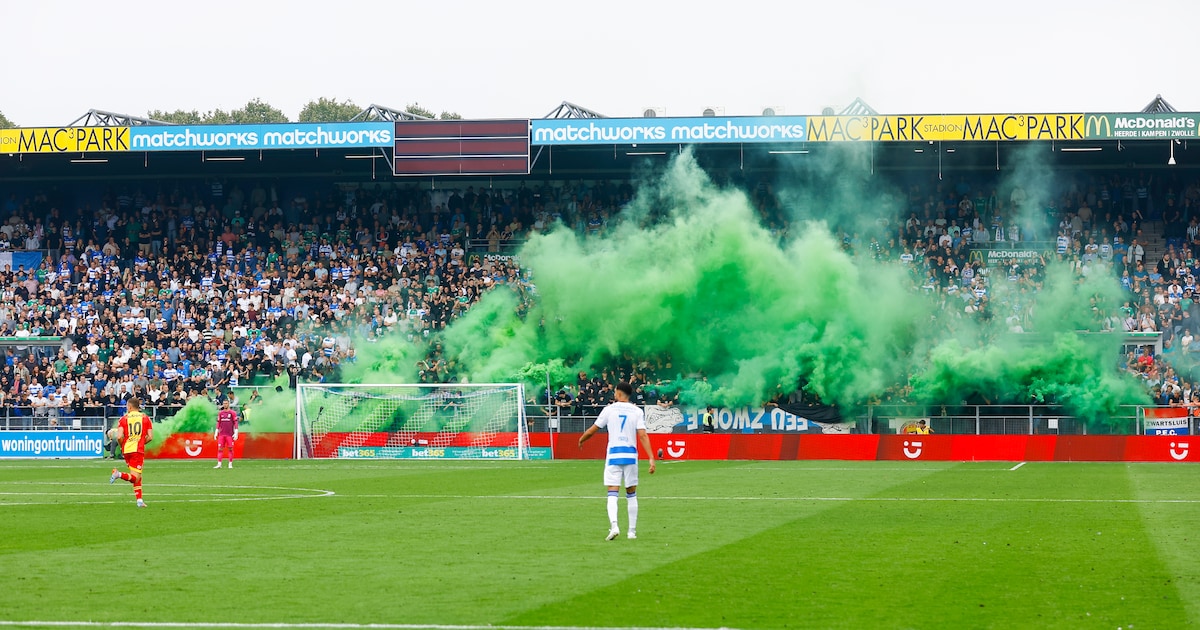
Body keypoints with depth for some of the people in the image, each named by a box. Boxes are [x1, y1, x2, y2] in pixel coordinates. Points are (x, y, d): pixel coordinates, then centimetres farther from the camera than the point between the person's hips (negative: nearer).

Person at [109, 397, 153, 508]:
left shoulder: (123, 418, 3)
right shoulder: (145, 418, 4)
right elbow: (150, 436, -1)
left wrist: (121, 446, 11)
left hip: (126, 449, 3)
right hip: (139, 450, -3)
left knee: (137, 477, 15)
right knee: (135, 477, -5)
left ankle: (139, 500, 10)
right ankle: (119, 474, -31)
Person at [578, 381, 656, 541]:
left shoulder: (609, 409, 1)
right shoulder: (637, 411, 2)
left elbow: (592, 430, 7)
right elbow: (643, 435, -8)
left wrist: (581, 440, 27)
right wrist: (651, 458, -10)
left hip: (613, 455, -1)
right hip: (630, 455, 1)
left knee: (612, 494, -4)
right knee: (631, 494, 12)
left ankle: (613, 526, -24)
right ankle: (632, 531, 13)